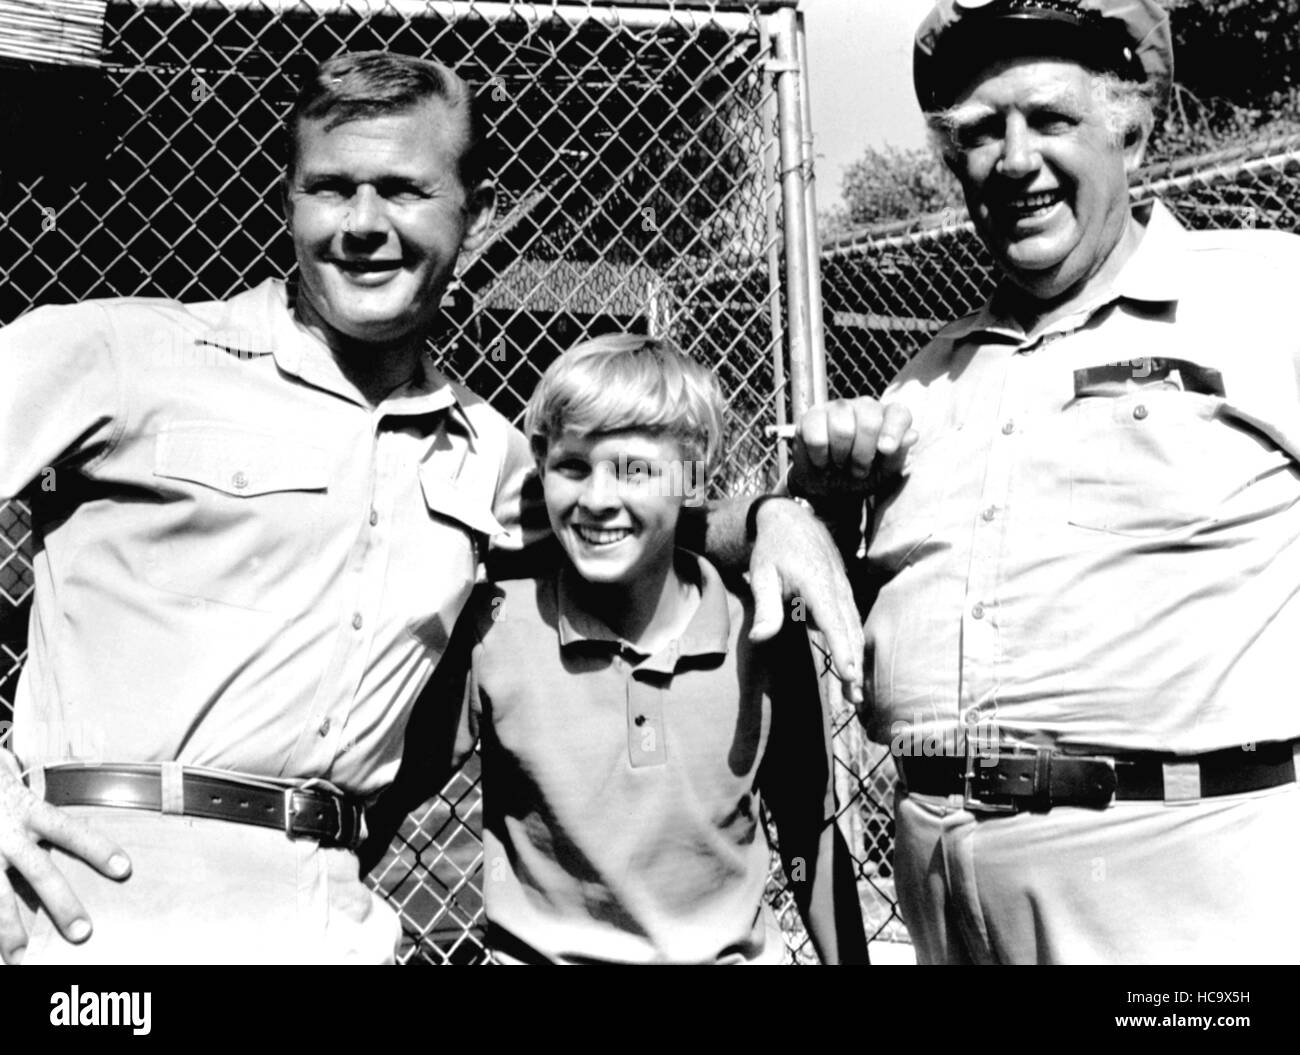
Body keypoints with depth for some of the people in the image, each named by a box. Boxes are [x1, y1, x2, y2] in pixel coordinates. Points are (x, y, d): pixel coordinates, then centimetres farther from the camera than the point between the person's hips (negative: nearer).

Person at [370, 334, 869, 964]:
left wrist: (847, 957, 8)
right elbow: (385, 799, -3)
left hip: (734, 953, 3)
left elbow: (810, 835, 5)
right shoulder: (492, 630, -11)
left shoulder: (764, 636, -6)